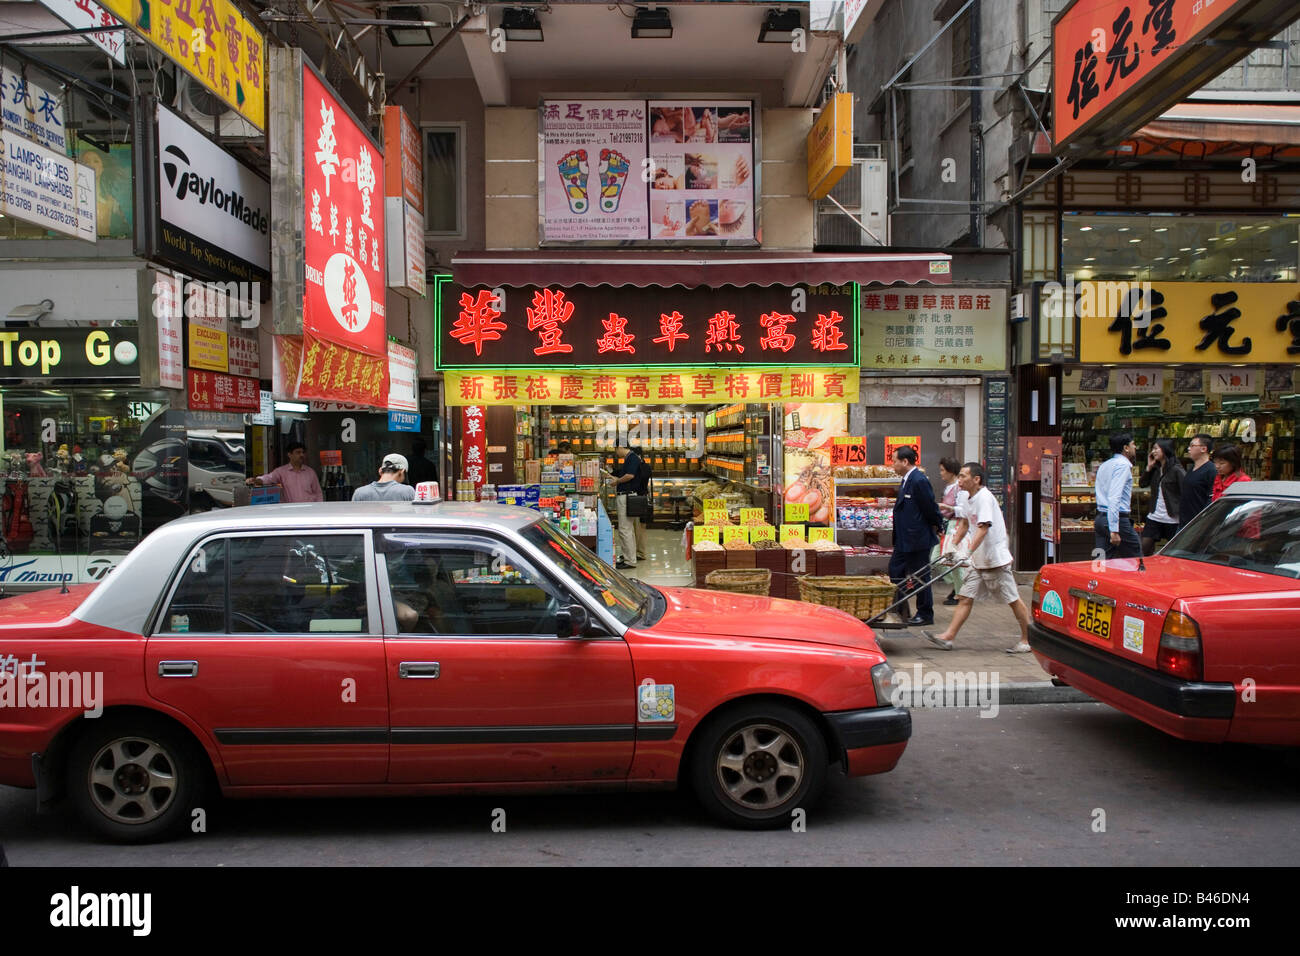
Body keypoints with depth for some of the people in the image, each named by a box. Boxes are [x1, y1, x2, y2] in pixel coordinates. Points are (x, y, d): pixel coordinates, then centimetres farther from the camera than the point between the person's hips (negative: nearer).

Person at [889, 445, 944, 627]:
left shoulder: (919, 481, -21)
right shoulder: (907, 480, 10)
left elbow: (930, 508, -18)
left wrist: (936, 527, -4)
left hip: (918, 540, -10)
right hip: (905, 539, 10)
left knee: (920, 577, 1)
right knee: (895, 571, 15)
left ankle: (925, 615, 14)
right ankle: (901, 609, 26)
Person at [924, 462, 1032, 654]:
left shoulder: (985, 498, -18)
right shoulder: (970, 499, 11)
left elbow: (983, 529, -26)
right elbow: (964, 524, 24)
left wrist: (967, 552, -33)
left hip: (996, 559, -9)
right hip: (979, 560, 9)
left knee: (1013, 600, 2)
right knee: (965, 598, 4)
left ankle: (1028, 640, 14)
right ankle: (948, 637, 2)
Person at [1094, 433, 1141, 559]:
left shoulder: (1104, 465, 18)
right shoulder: (1123, 465, -11)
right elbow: (1114, 498, -21)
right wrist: (1114, 530, -25)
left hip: (1100, 517, 9)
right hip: (1119, 519, -9)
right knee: (1136, 562, 3)